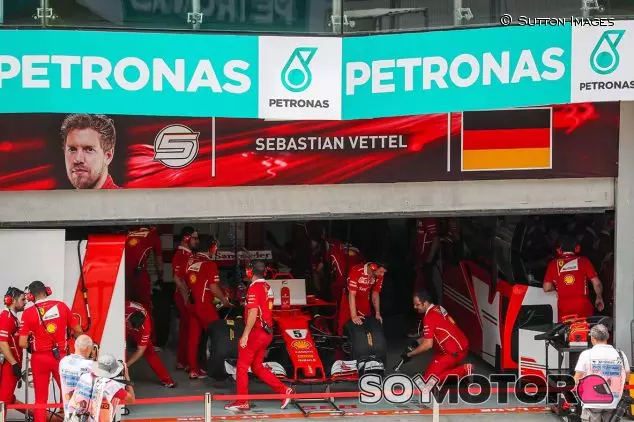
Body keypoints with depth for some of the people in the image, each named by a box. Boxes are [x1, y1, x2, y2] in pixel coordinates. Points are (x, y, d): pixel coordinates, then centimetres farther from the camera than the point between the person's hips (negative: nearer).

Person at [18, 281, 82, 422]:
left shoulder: (28, 313, -9)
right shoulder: (61, 306, -4)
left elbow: (22, 343, -12)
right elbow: (78, 330, 2)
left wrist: (30, 347, 9)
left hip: (39, 358, -1)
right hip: (60, 356, 1)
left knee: (40, 399, 8)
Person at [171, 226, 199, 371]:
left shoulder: (189, 255, 14)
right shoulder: (181, 256, -16)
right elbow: (177, 278, -23)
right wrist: (186, 297, -22)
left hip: (190, 296, 10)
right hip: (185, 297, -10)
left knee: (185, 328, 14)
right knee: (188, 328, -7)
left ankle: (181, 361, 20)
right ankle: (186, 362, -4)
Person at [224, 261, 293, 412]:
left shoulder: (254, 288, -14)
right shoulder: (267, 287, 11)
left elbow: (253, 313, -22)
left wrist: (245, 335, -21)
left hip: (256, 332, -9)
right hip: (267, 333, 9)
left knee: (242, 366, 2)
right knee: (257, 367, 16)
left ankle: (242, 402, 6)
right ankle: (284, 390, 10)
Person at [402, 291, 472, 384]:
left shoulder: (429, 317, -18)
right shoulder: (438, 309, 10)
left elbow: (428, 344, -19)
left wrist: (409, 354, -9)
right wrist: (417, 342, 13)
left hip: (454, 352, -10)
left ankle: (464, 371, -12)